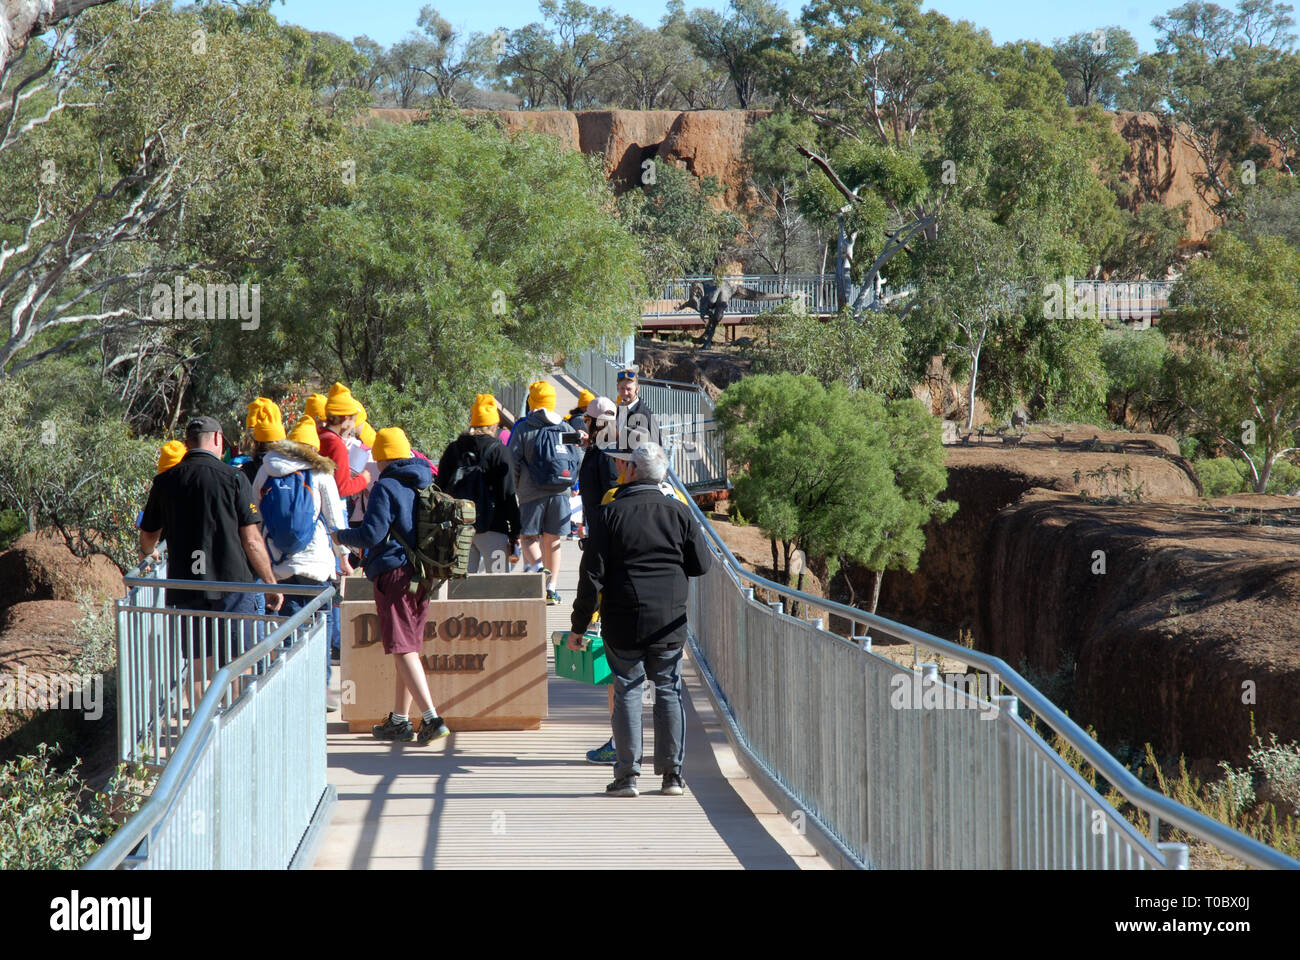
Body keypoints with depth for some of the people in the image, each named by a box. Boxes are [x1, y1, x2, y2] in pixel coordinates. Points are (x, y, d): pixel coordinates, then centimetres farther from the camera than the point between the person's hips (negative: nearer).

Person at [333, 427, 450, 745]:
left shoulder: (386, 488, -11)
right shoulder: (427, 485, 12)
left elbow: (371, 534, -16)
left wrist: (342, 536, 4)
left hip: (394, 574, -8)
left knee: (403, 650, -8)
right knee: (409, 647, 15)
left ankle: (432, 718, -19)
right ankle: (399, 720, 21)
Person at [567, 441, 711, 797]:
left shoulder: (612, 513, -6)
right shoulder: (679, 512, 0)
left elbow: (592, 574, -7)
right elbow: (701, 565, 5)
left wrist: (578, 625, -1)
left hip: (623, 624, -2)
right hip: (670, 622, 2)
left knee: (627, 691, 5)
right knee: (668, 691, 10)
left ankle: (627, 773, 1)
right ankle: (671, 774, 9)